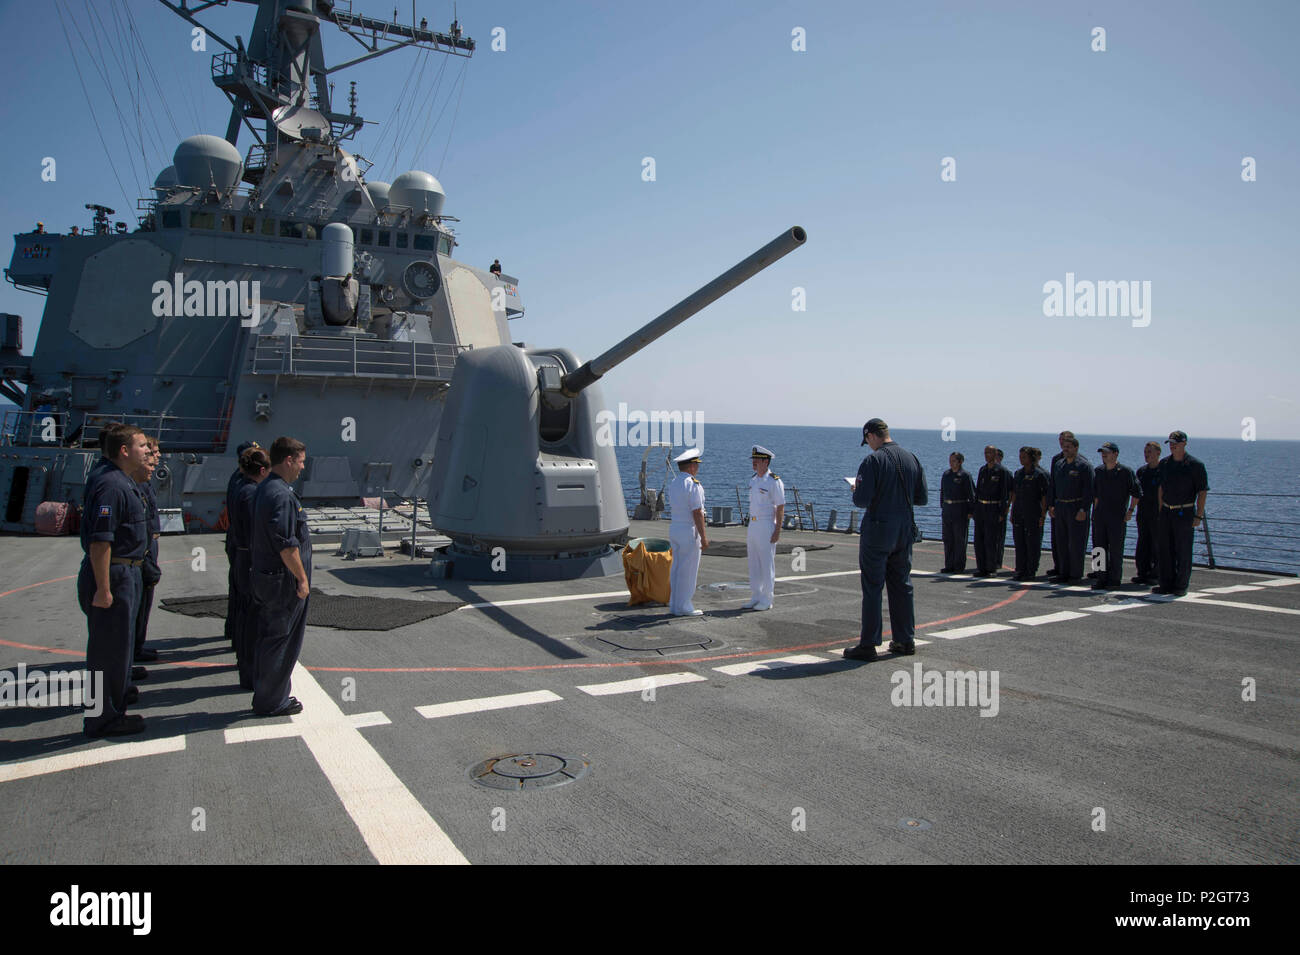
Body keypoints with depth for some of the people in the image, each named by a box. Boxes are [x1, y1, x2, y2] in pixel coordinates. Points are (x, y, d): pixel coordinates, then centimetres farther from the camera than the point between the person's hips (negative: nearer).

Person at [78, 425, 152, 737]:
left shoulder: (124, 482, 12)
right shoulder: (110, 485, -21)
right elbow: (100, 540, -25)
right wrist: (103, 588, -25)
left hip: (126, 572, 11)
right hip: (112, 574, -11)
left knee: (121, 639, 25)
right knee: (110, 646, -2)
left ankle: (119, 690, 44)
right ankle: (102, 717, 7)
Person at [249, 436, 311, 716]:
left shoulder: (264, 489, 12)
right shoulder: (281, 495, -21)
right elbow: (286, 545, -24)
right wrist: (302, 578, -15)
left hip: (265, 576, 10)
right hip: (283, 579, -10)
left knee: (269, 638, 18)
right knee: (281, 640, 1)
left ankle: (267, 696, 29)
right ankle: (272, 702, 11)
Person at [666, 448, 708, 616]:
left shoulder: (672, 484, 10)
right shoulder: (693, 485, -16)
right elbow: (697, 513, -18)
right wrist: (704, 536, -14)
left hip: (674, 528, 9)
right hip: (689, 531, -8)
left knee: (676, 568, 12)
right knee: (688, 570, -2)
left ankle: (674, 605, 17)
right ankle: (684, 607, 2)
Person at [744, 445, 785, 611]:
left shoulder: (774, 482, -12)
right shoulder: (753, 480, 12)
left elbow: (780, 507, -13)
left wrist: (778, 530, -18)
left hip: (767, 526, -8)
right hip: (753, 525, 8)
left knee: (767, 564, -2)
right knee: (754, 564, 11)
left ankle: (767, 600, 4)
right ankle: (755, 597, 19)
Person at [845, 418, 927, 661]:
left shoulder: (872, 461, -14)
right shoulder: (912, 459, 6)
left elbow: (861, 500, -19)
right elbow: (922, 498, 9)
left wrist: (856, 492, 3)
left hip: (878, 529, -6)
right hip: (905, 531, 6)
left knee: (872, 588, -1)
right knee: (902, 585, 15)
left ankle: (868, 645, 2)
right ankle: (905, 641, 21)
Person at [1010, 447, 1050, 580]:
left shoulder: (1040, 474, -6)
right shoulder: (1018, 474, 12)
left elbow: (1044, 496, -8)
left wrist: (1043, 515, -12)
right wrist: (1012, 512, 12)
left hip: (1033, 514, -6)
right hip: (1018, 513, 6)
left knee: (1032, 544, -1)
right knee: (1019, 543, 8)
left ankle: (1031, 571, 7)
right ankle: (1020, 570, 15)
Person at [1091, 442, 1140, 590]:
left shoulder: (1126, 471, -6)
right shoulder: (1098, 471, 10)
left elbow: (1137, 492, -3)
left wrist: (1130, 511, -7)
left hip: (1117, 516, -5)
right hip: (1100, 515, 5)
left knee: (1116, 549, -1)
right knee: (1099, 547, 6)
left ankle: (1115, 579, 8)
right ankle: (1102, 578, 14)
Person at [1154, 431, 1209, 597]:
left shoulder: (1195, 465, -7)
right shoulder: (1164, 463, 9)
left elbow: (1202, 492, -7)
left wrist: (1198, 516, -12)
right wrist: (1161, 511, 11)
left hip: (1185, 512, -5)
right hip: (1166, 512, 5)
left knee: (1183, 552, 0)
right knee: (1165, 550, 7)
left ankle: (1181, 586, 9)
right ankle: (1166, 584, 15)